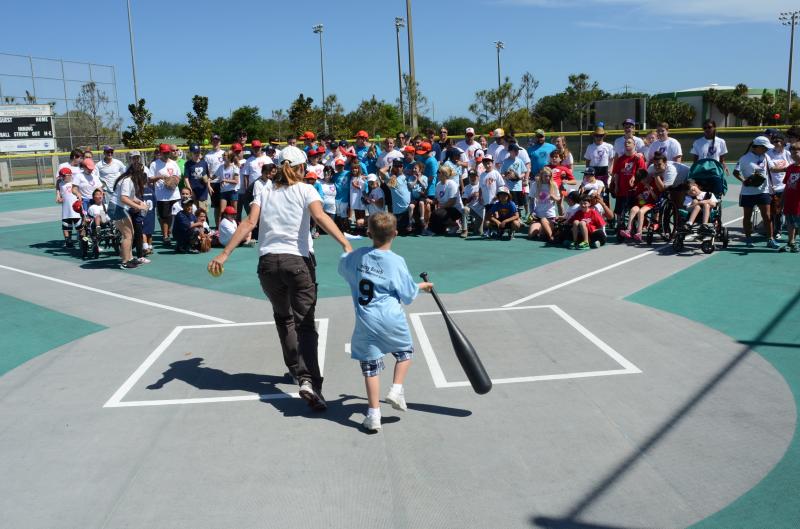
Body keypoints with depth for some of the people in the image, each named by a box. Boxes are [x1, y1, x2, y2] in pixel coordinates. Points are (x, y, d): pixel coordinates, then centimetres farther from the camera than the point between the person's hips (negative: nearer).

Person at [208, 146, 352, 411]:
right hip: (298, 261, -3)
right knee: (305, 324, -1)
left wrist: (224, 254, -5)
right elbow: (320, 216, -14)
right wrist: (345, 243, -25)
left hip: (267, 262, 3)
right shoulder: (305, 190, 5)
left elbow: (249, 222, 0)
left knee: (284, 318, 24)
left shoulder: (265, 192, 14)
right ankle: (309, 381, -18)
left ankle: (297, 369, 30)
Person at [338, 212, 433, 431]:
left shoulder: (357, 256, 2)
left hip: (365, 322, 2)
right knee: (405, 351, 25)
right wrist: (422, 286, 22)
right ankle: (396, 389, 11)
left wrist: (346, 251, 44)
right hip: (392, 320, -2)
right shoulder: (396, 261, -7)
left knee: (370, 365, 8)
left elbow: (342, 267, 25)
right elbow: (408, 294, 2)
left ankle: (373, 414, 7)